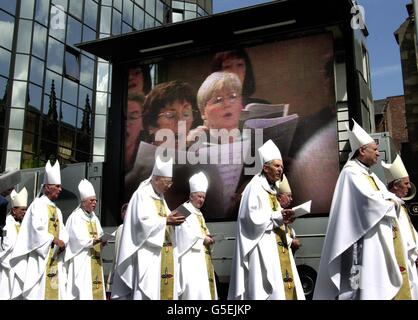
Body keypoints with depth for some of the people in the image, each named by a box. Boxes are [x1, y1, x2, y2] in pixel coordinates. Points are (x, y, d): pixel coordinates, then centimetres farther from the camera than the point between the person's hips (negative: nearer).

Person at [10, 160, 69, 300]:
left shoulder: (57, 210, 18)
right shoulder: (38, 204, -5)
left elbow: (62, 232, 14)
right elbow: (36, 229, -15)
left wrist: (62, 242, -6)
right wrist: (54, 240, -12)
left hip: (55, 259, 8)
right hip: (40, 258, -7)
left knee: (55, 290, 5)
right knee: (38, 291, -9)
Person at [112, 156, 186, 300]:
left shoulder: (160, 197, 17)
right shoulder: (142, 195, -10)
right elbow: (142, 222, -19)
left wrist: (172, 220, 1)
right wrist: (166, 220, -16)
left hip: (163, 253, 9)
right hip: (148, 253, -9)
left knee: (165, 289, 6)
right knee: (149, 289, -10)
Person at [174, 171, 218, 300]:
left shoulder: (199, 213, 21)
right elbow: (185, 232, -18)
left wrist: (208, 237, 3)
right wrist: (202, 239, -14)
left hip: (202, 255, 9)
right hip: (190, 256, -9)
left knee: (204, 285, 5)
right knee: (193, 286, -16)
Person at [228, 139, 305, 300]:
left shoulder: (270, 189, 18)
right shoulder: (255, 187, -10)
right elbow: (253, 218, -19)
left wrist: (282, 218, 5)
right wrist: (278, 217, -18)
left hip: (275, 247, 10)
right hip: (262, 249, -10)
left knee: (282, 286, 7)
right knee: (268, 288, -12)